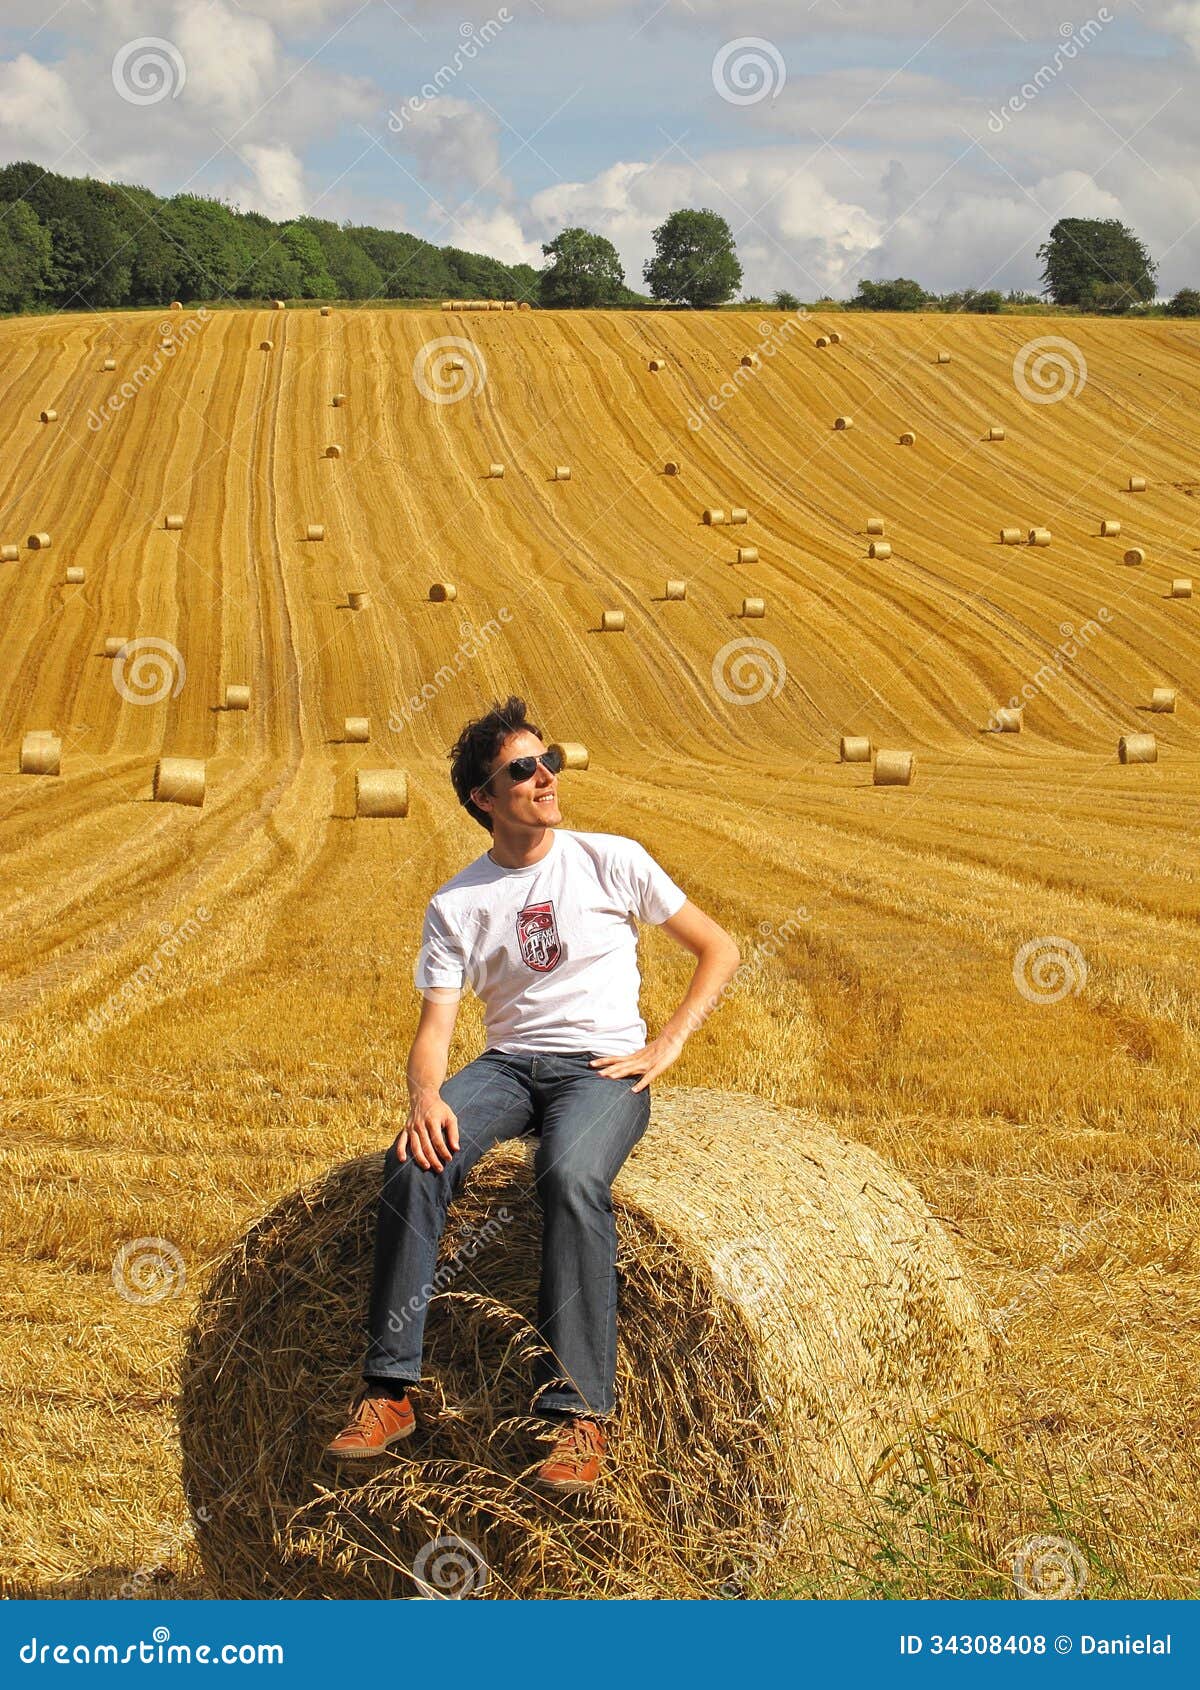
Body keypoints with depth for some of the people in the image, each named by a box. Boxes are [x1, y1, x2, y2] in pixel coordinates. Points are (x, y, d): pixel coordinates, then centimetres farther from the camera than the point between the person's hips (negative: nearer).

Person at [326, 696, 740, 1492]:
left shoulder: (612, 861, 2)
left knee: (573, 1177, -37)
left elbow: (720, 950, 8)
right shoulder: (455, 906, 6)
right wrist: (426, 1095, -23)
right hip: (508, 1064, 3)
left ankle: (581, 1412, -35)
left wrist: (664, 1047, -4)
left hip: (602, 1067, -2)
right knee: (416, 1161, -29)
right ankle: (390, 1391, -23)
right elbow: (434, 1029, 0)